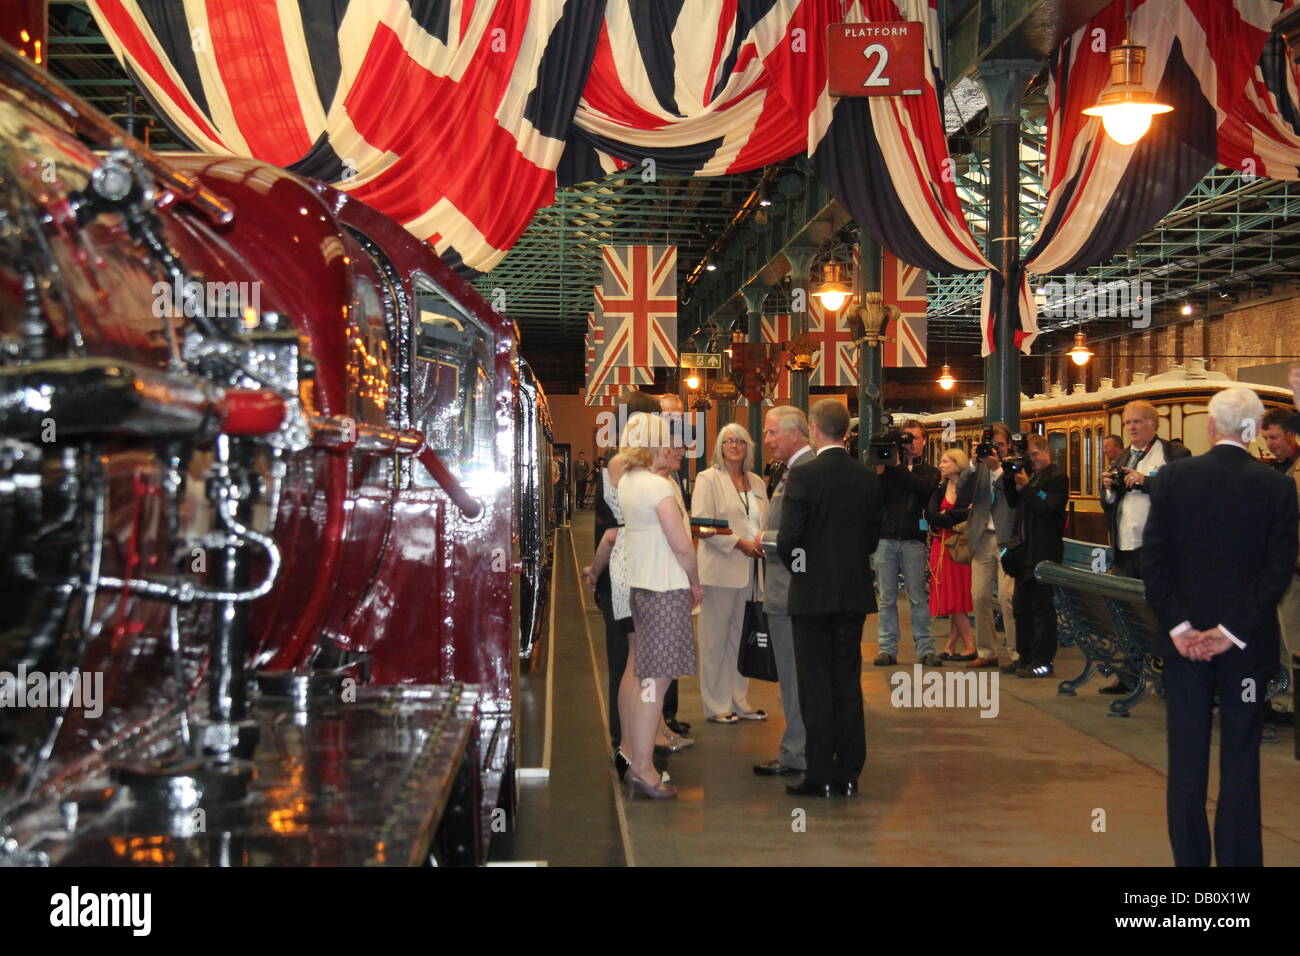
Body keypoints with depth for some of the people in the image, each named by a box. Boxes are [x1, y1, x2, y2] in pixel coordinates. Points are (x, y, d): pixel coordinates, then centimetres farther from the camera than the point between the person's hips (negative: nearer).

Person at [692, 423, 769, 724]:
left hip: (749, 569, 6)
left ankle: (739, 701, 18)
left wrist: (763, 540, -7)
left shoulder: (756, 482, 16)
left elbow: (766, 520, 17)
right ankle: (716, 706, 6)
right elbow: (701, 524, -11)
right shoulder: (708, 479, -2)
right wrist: (740, 543, -16)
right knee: (715, 639, -1)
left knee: (741, 637, 10)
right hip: (720, 569, -5)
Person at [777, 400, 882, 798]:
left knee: (816, 685, 1)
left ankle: (820, 775, 4)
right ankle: (848, 772, 15)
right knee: (848, 682, 11)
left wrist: (799, 571, 3)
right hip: (855, 593, 5)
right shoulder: (868, 478, 3)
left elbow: (788, 539, -15)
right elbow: (873, 537, 8)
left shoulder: (803, 476, -13)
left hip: (813, 594, -5)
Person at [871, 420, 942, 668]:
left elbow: (922, 486, -12)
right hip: (885, 538, 1)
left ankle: (925, 648, 2)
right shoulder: (890, 466, 12)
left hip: (913, 540, -1)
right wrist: (880, 471, -14)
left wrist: (895, 468, -15)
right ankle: (887, 649, 6)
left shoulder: (929, 471, 11)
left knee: (918, 597, -1)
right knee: (886, 597, 2)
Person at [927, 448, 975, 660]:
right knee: (951, 600, 4)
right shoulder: (939, 489, 12)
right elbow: (931, 516, -2)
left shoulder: (970, 487, -3)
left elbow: (973, 515, -16)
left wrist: (947, 514, -9)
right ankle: (951, 647, 6)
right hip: (942, 546, 5)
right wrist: (959, 517, -12)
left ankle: (969, 647, -2)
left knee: (957, 598, -7)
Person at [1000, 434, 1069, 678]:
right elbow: (1013, 502, 12)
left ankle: (1043, 662, -1)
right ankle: (1025, 657, 21)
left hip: (1044, 553, -9)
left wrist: (1026, 488, -15)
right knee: (1021, 607, 13)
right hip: (1025, 551, 9)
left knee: (1042, 607, -5)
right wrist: (1008, 477, 2)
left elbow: (1049, 509, -17)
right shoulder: (1029, 475, 18)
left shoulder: (1058, 477, -7)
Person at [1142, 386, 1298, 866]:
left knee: (1186, 757, 9)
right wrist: (1233, 631, -9)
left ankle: (1189, 856, 15)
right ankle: (1237, 857, 10)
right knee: (1240, 759, 7)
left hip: (1183, 638, 1)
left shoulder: (1174, 476, -5)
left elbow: (1153, 557, -8)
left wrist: (1178, 626, -7)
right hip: (1246, 644, -1)